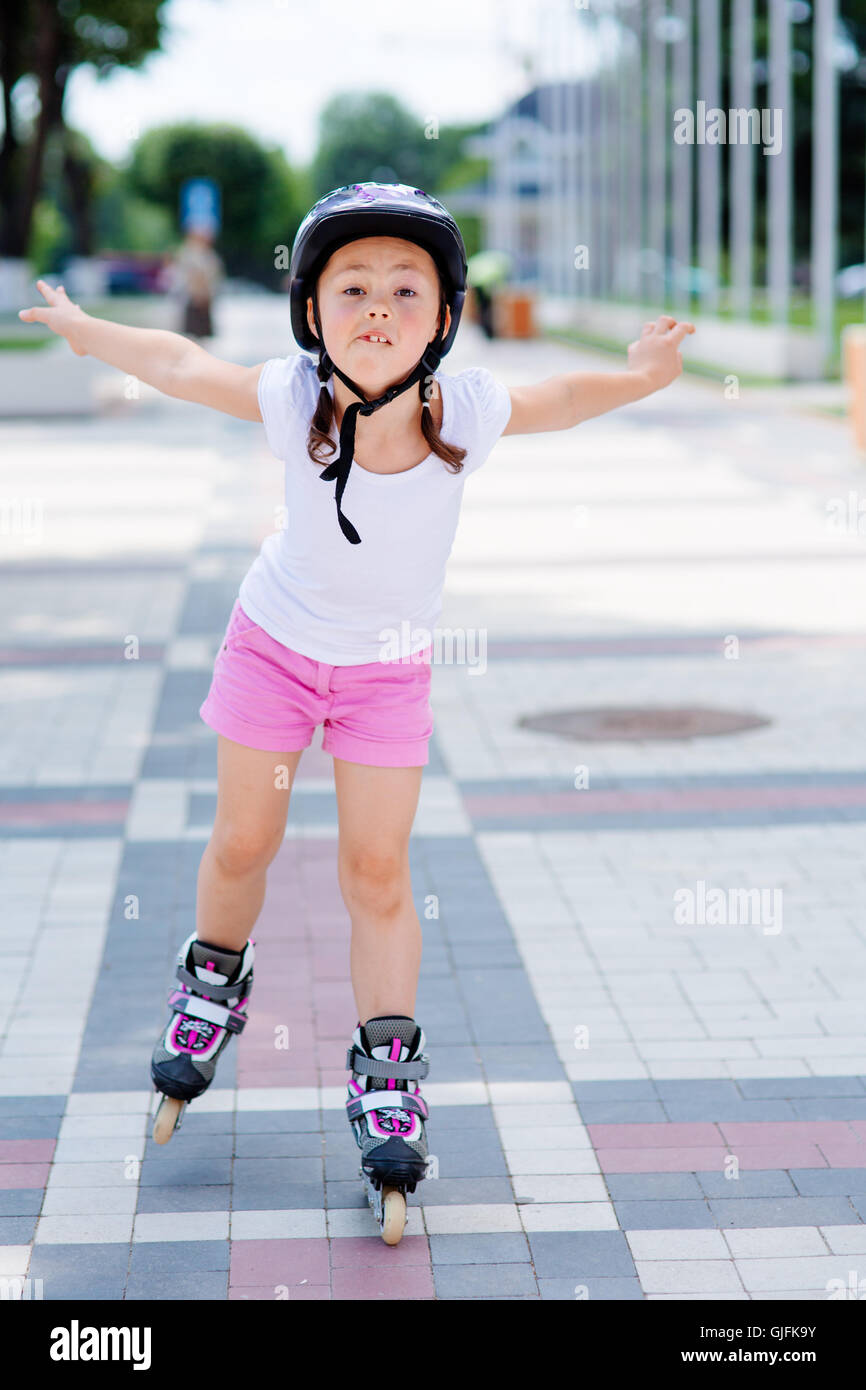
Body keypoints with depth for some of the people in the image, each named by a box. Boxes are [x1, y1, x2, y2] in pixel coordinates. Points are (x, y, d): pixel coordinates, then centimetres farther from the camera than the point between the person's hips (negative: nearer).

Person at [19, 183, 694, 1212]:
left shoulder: (466, 412, -27)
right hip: (275, 642, 0)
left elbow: (557, 401, -7)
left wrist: (635, 378, -24)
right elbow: (181, 366, -10)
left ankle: (386, 1072, 12)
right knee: (242, 844, 11)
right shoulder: (292, 398, -28)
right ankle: (214, 983, 39)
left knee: (376, 870, 0)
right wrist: (85, 331, 1)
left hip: (389, 666, 0)